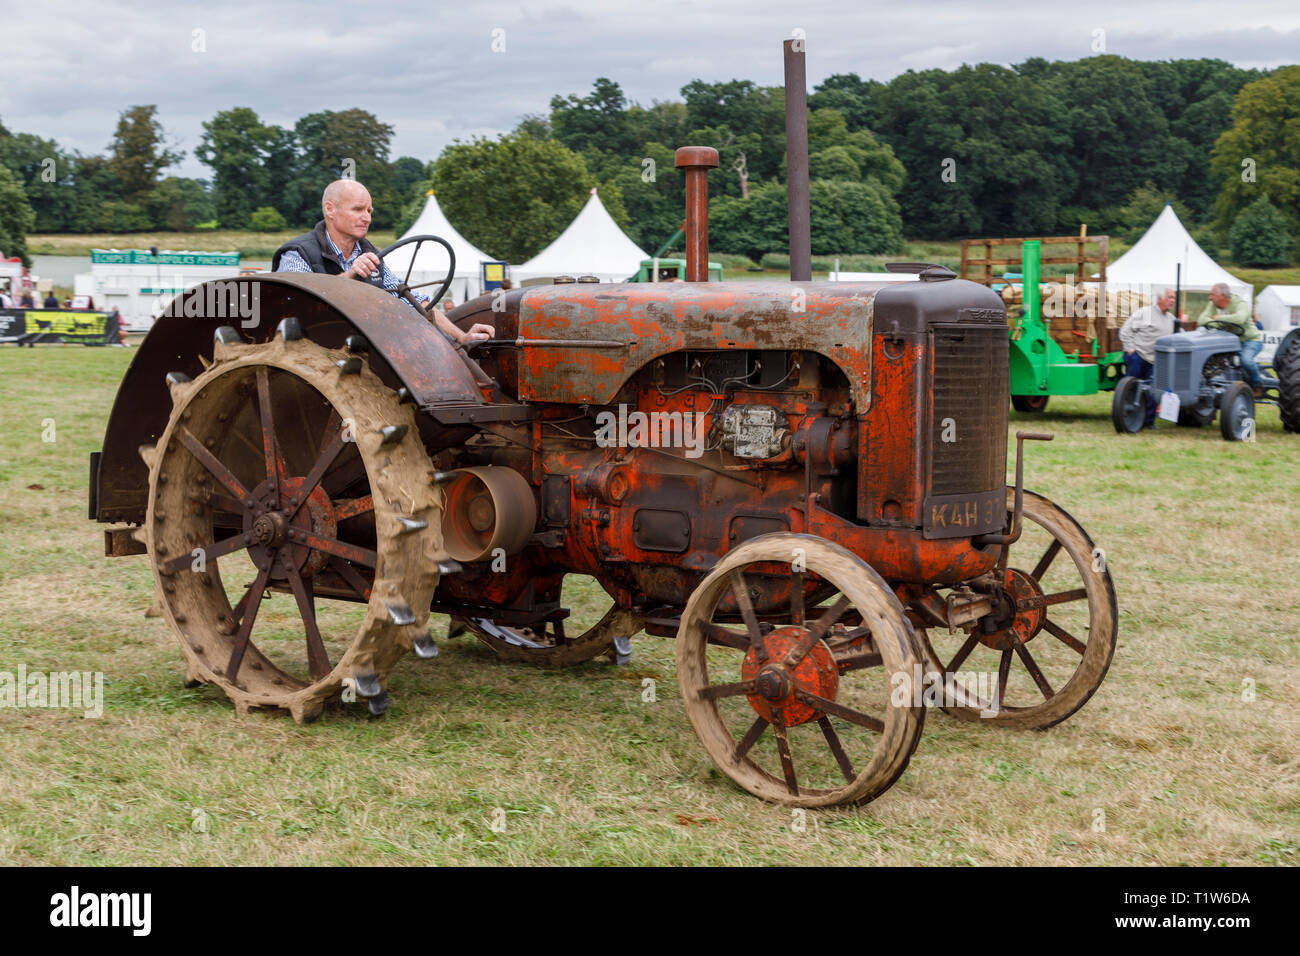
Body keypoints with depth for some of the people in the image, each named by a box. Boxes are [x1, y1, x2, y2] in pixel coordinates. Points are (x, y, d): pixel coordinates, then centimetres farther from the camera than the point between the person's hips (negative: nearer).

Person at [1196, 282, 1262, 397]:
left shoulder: (1240, 303, -18)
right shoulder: (1212, 305, 1)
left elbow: (1239, 318, -39)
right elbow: (1201, 320, -11)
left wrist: (1219, 318, -26)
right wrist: (1215, 323, -30)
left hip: (1249, 340, -6)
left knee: (1245, 359, -35)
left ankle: (1257, 386, -8)